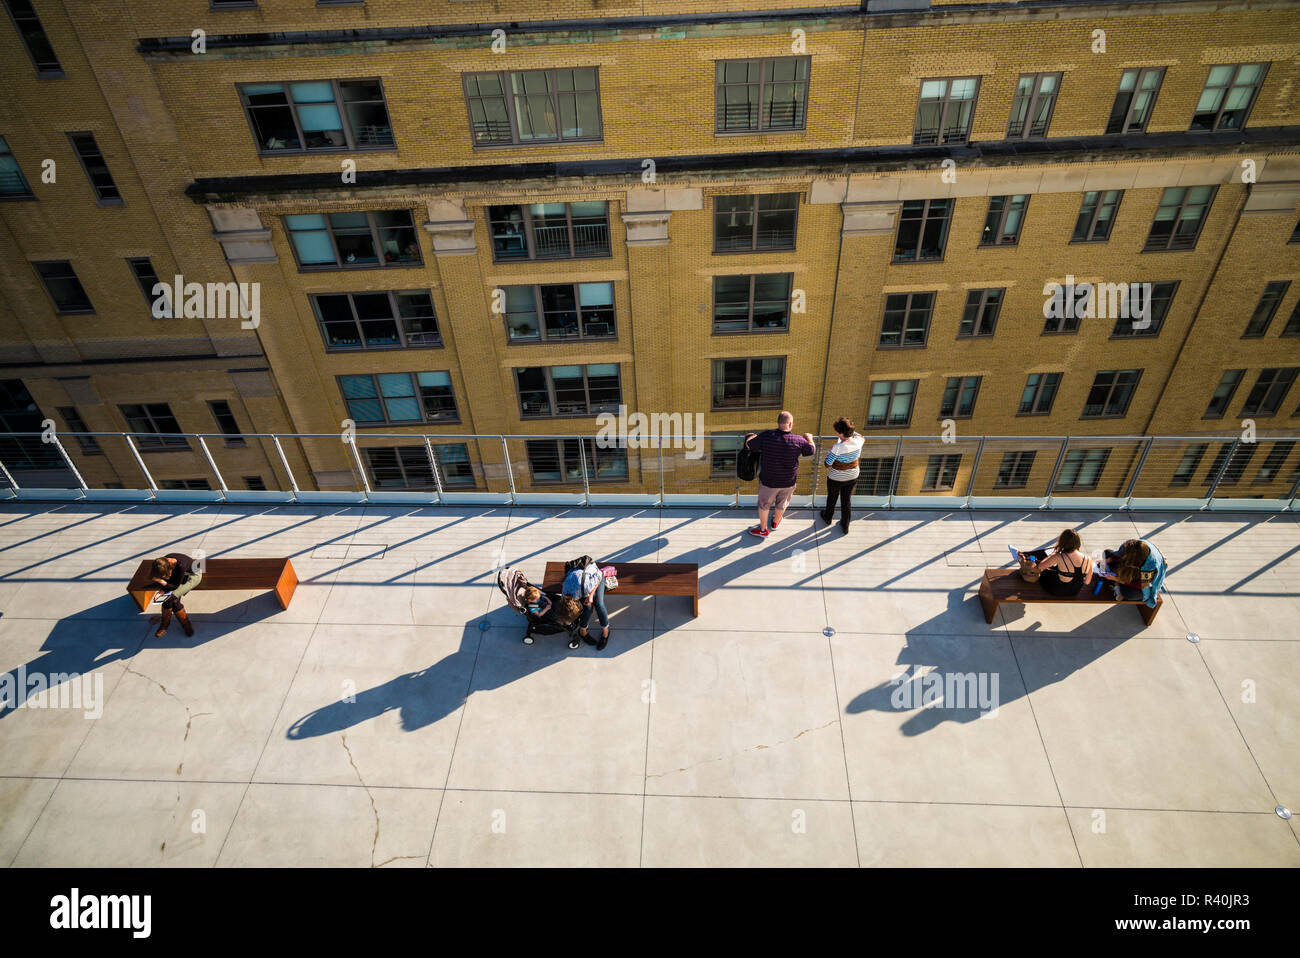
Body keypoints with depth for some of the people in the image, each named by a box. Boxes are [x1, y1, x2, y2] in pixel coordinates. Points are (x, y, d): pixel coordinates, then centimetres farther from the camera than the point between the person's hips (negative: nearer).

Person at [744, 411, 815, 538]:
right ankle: (776, 522, 53)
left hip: (768, 481, -1)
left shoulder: (766, 436, -24)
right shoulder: (798, 441, -20)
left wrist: (752, 436, 13)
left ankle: (763, 529, 39)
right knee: (781, 504, 28)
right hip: (788, 482, 2)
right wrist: (809, 438, 21)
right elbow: (812, 450, 0)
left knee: (764, 504, 22)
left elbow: (749, 445, -10)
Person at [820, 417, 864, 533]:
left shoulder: (838, 447, -34)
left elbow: (827, 464, -24)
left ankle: (828, 518, 49)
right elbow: (862, 438, 10)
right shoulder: (858, 442, -17)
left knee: (832, 498, 23)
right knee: (847, 500, 22)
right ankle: (845, 525, 37)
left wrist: (830, 451, -10)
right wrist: (851, 431, 8)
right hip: (852, 477, 4)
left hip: (836, 479, -4)